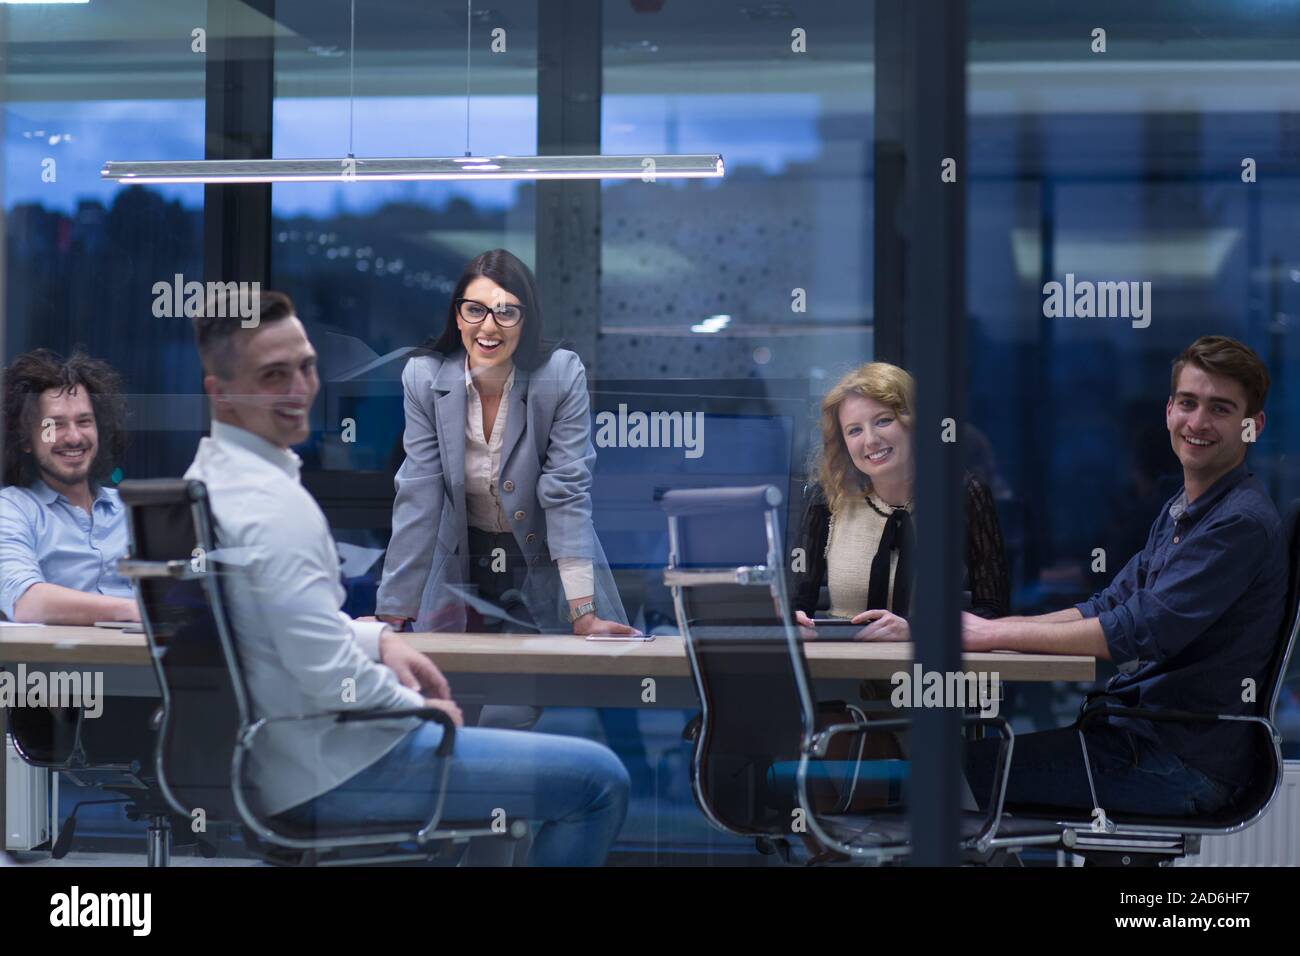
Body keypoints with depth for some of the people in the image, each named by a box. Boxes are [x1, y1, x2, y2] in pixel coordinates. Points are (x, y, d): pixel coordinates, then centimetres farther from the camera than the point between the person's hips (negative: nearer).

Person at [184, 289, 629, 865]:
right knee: (599, 780, -8)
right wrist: (418, 707, -10)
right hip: (327, 773, -11)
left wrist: (377, 638, 9)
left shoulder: (208, 476, 7)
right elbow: (330, 675, -27)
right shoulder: (273, 503, -24)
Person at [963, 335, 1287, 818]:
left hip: (1182, 767, -10)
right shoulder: (1179, 512, 16)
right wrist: (990, 628, 2)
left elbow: (1138, 632, -23)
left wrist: (995, 634, -16)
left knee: (972, 769, -14)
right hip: (1139, 731, 10)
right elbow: (1109, 606, 17)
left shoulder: (1242, 524, -17)